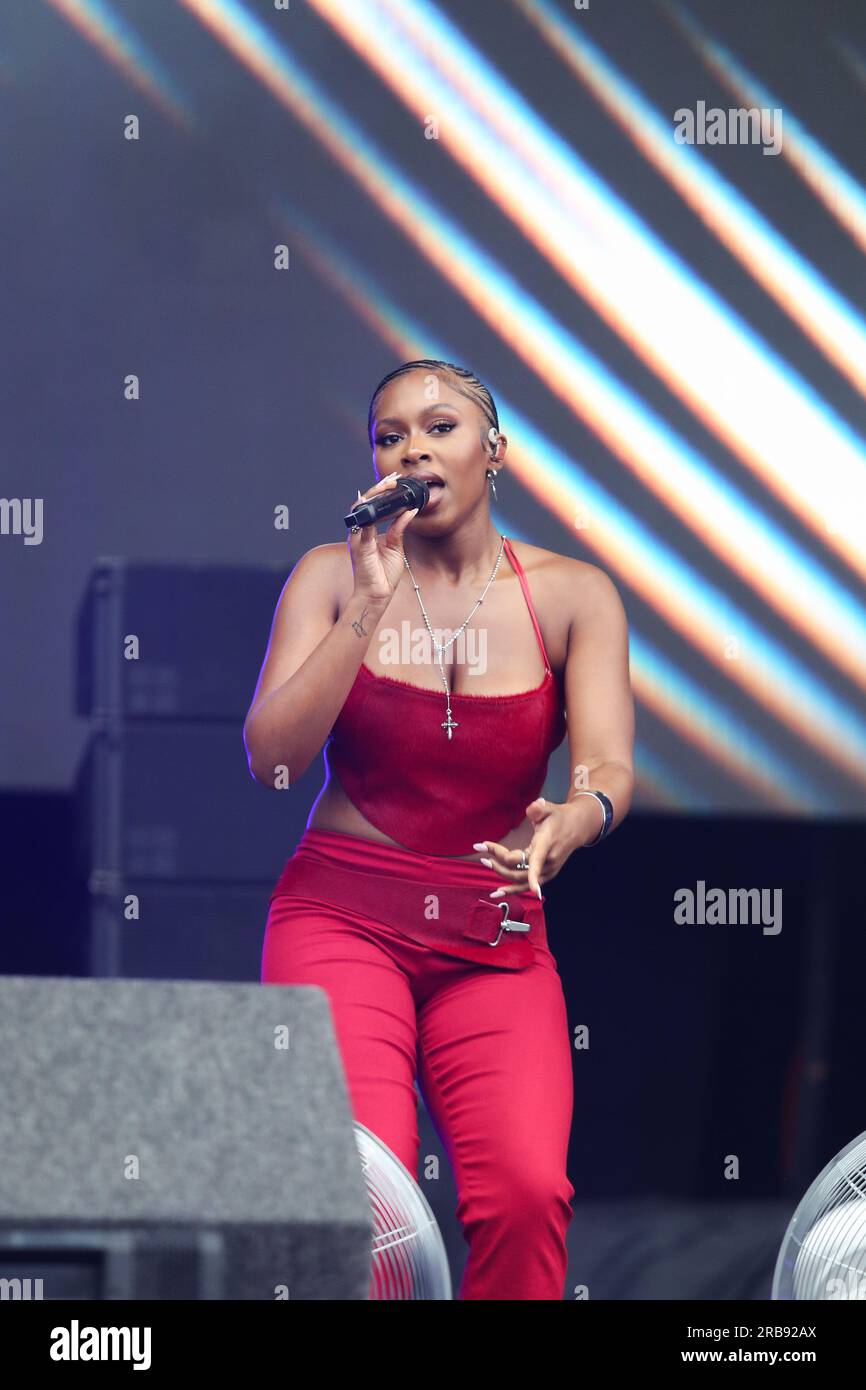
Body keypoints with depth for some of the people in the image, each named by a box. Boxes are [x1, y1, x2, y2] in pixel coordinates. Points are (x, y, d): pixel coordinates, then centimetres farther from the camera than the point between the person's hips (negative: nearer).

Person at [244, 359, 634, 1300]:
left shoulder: (570, 595, 5)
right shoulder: (331, 576, 4)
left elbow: (610, 770, -7)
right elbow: (271, 757, -8)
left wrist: (568, 825, -30)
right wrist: (368, 607, -16)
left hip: (497, 939, 1)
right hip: (344, 913, -1)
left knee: (528, 1190, -23)